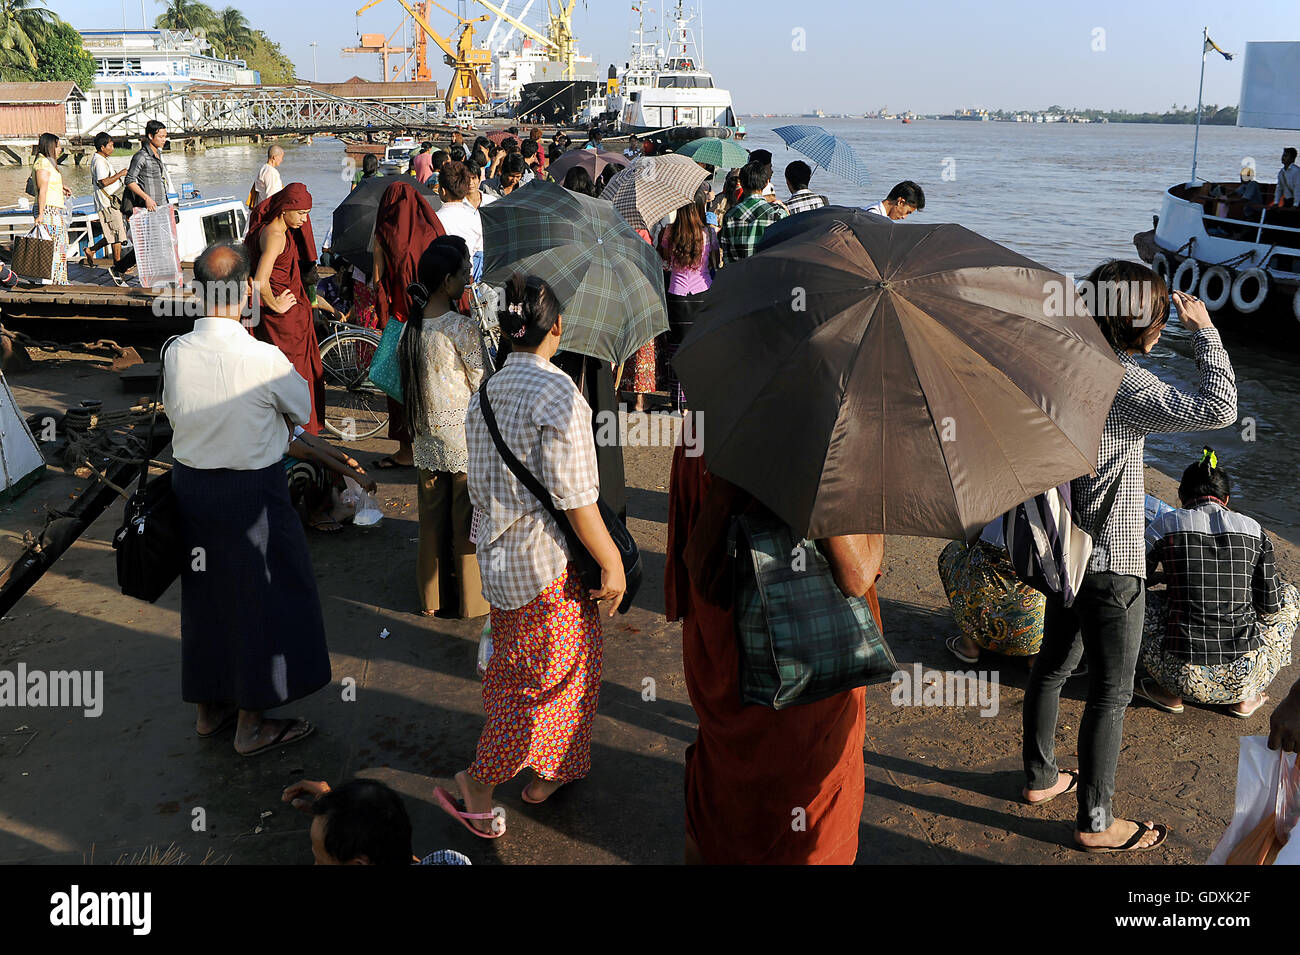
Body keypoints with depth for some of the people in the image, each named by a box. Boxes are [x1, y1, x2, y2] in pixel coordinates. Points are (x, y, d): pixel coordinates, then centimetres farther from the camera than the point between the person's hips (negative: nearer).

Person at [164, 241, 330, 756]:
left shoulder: (175, 353, -9)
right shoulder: (264, 358, -21)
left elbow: (172, 409, 8)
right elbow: (302, 408, -4)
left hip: (190, 484, 5)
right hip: (253, 491, -5)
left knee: (204, 592, 20)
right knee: (260, 598, 11)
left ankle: (209, 707, 38)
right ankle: (252, 723, 22)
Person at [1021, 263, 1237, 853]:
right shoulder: (1122, 383, -24)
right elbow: (1218, 409, -31)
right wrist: (1204, 330, -19)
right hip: (1109, 562, -9)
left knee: (1054, 665, 23)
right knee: (1111, 692, 5)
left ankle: (1039, 777, 40)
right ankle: (1094, 822, 18)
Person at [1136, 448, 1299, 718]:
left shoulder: (1165, 524, -1)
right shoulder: (1254, 529, 4)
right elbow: (1271, 606, 6)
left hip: (1185, 676, -2)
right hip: (1246, 676, 2)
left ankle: (1171, 693, 16)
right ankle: (1246, 697, 20)